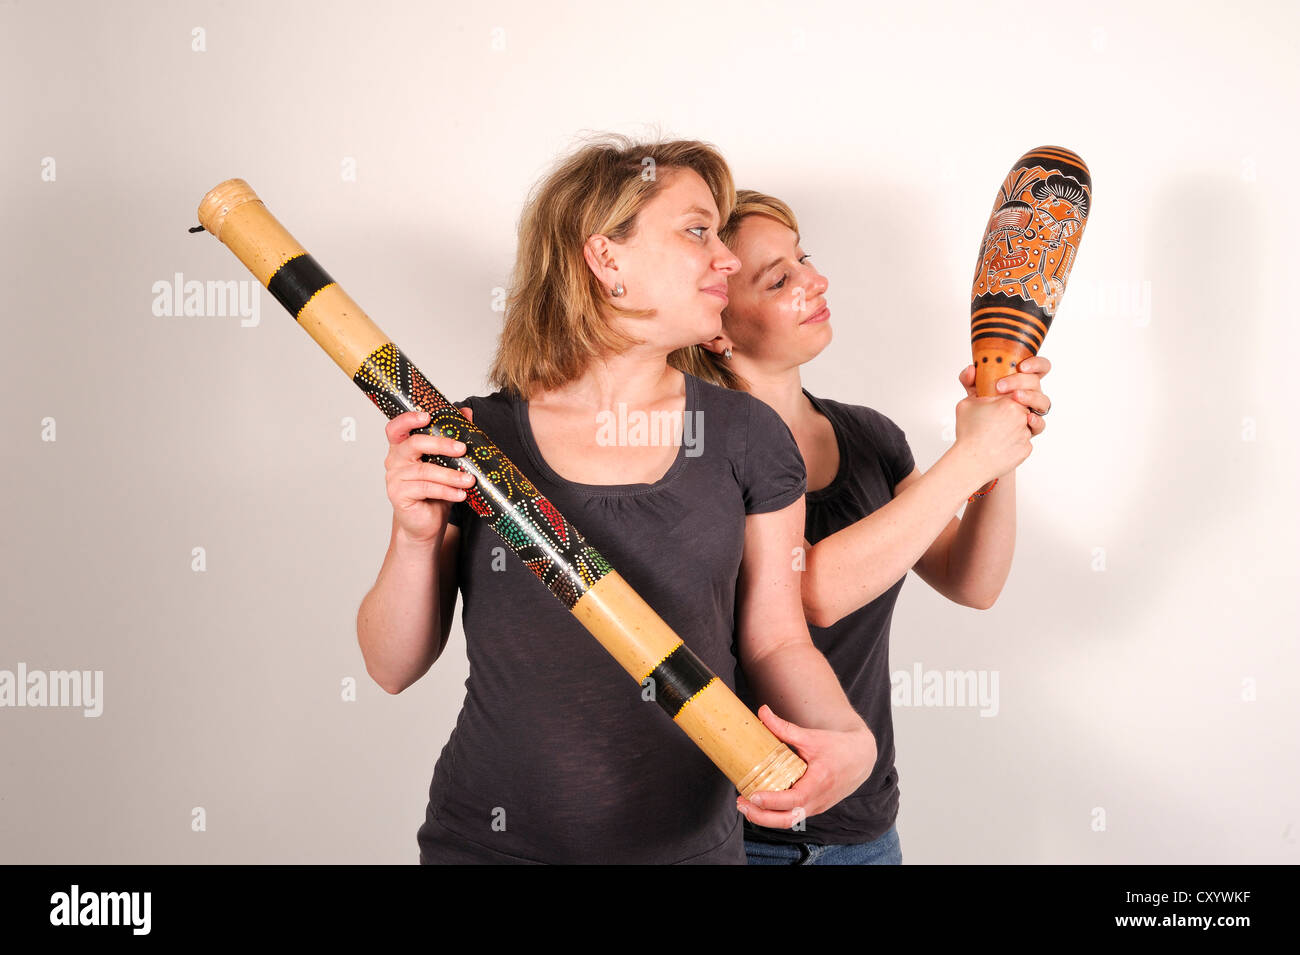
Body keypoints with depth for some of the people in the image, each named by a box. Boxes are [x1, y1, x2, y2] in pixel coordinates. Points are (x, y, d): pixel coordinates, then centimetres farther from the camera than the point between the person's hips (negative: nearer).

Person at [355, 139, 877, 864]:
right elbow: (394, 668, 0)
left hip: (688, 843, 2)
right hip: (489, 839, -1)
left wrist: (850, 737, -16)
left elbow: (776, 640, 3)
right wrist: (417, 538, -17)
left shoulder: (746, 437, -2)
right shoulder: (472, 437, -5)